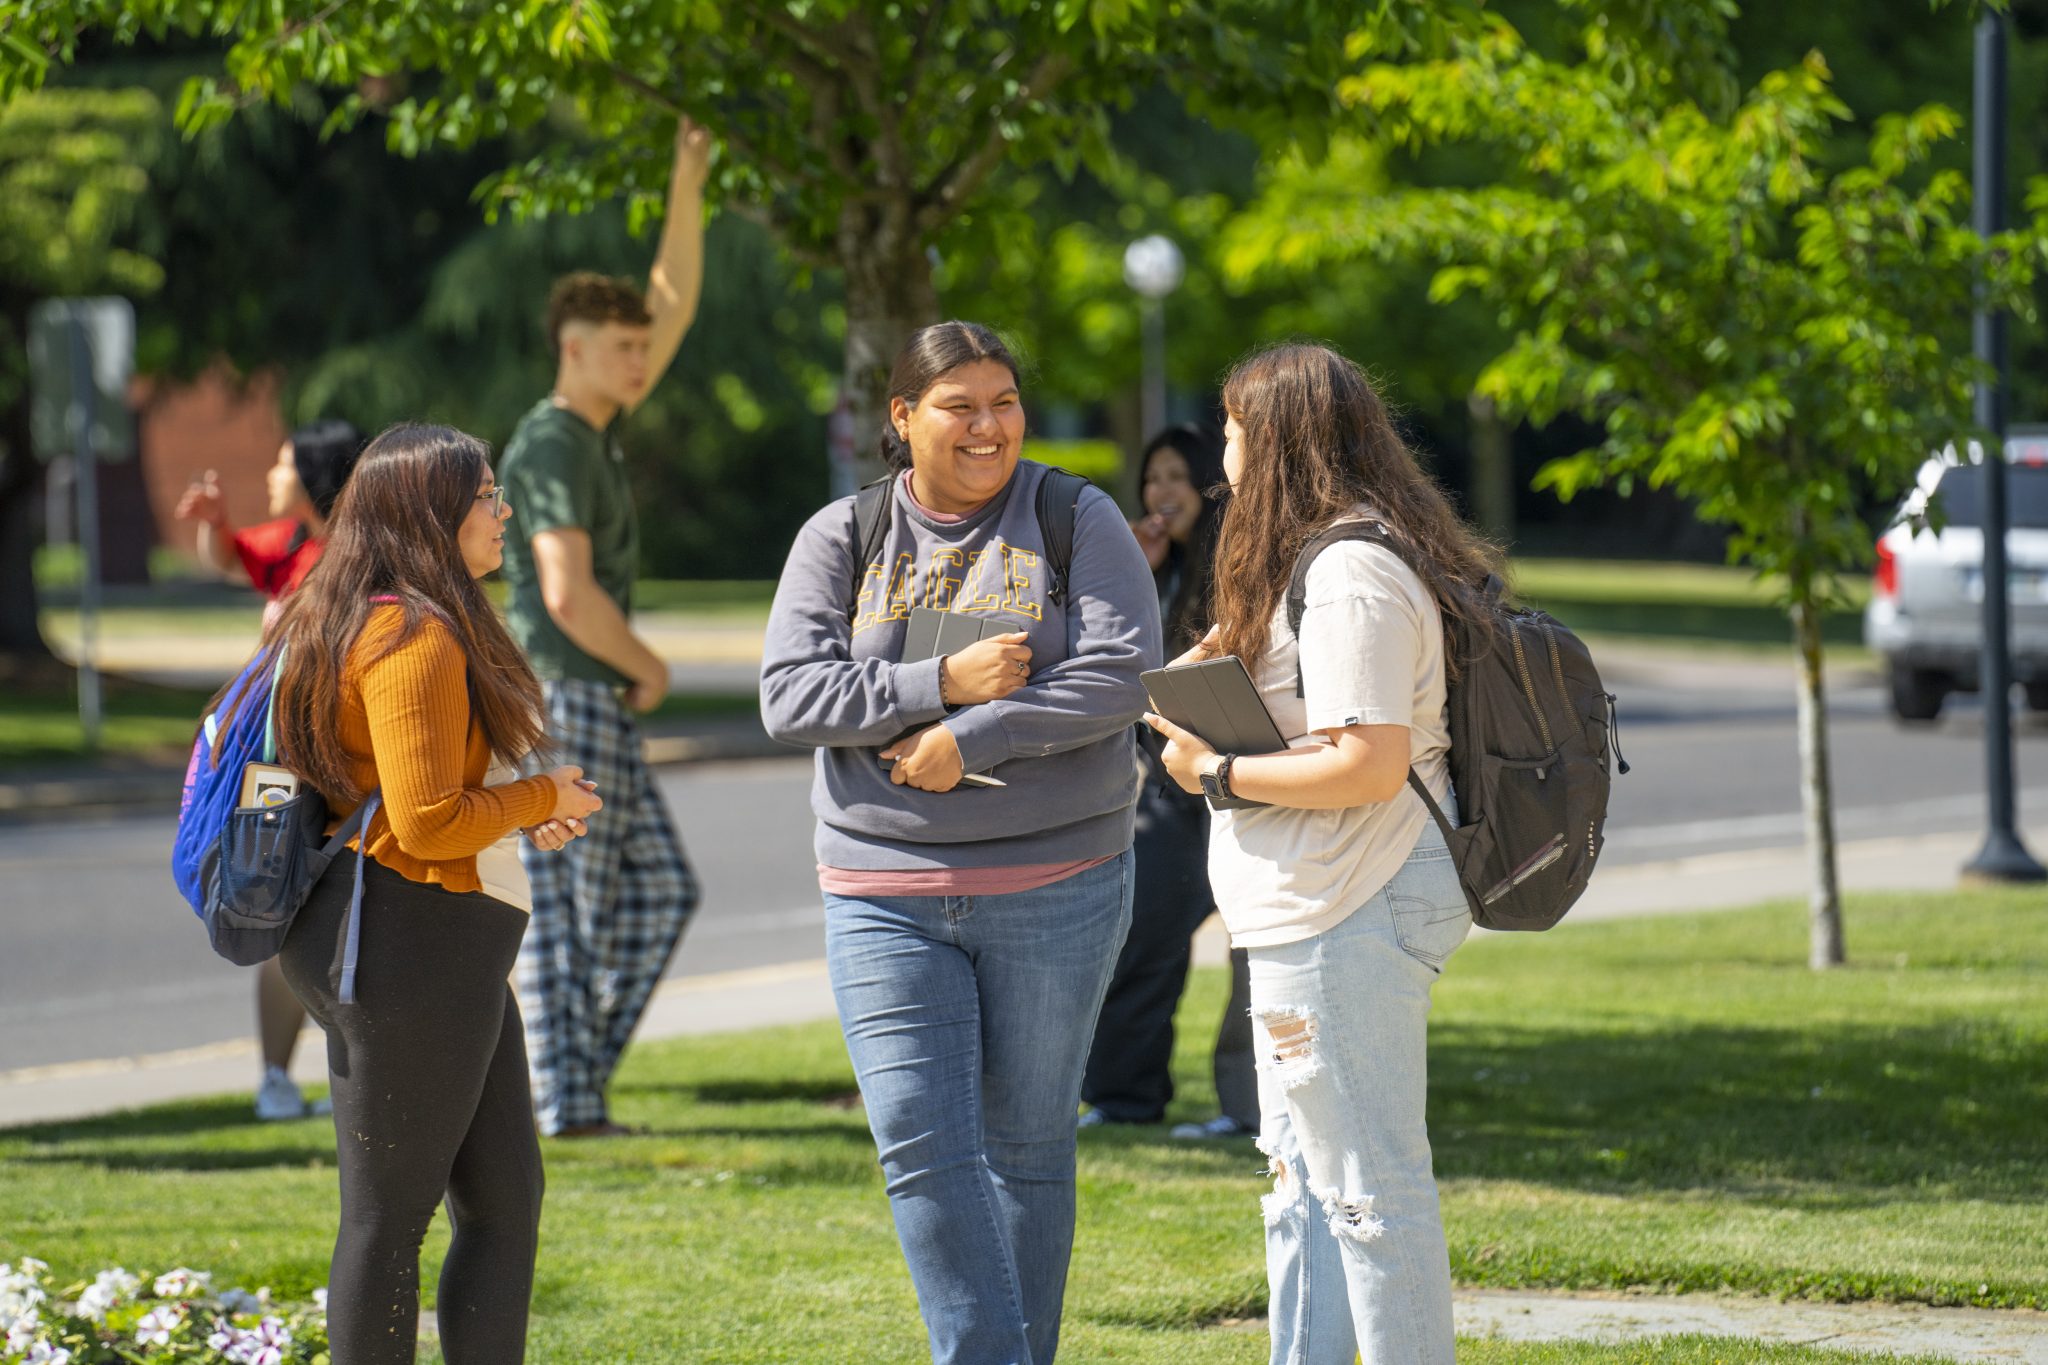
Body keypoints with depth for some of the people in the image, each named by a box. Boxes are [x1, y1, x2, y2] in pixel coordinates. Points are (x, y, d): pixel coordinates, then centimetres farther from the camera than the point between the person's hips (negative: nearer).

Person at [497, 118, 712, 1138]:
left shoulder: (596, 429, 14)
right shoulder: (551, 446, -14)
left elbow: (674, 310, 18)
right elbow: (569, 594, -22)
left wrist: (687, 192, 12)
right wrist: (649, 667, -8)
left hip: (598, 707, 10)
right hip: (560, 699, -10)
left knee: (660, 890, 11)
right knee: (566, 903, -5)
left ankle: (571, 1077, 12)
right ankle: (564, 1105, -1)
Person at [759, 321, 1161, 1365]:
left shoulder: (1077, 523, 2)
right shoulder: (841, 538, 6)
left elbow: (1120, 673, -10)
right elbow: (790, 695, -4)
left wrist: (969, 739, -16)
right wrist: (943, 683, -15)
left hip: (1053, 888, -1)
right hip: (886, 897, 1)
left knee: (1025, 1148, 7)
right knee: (922, 1146, -10)